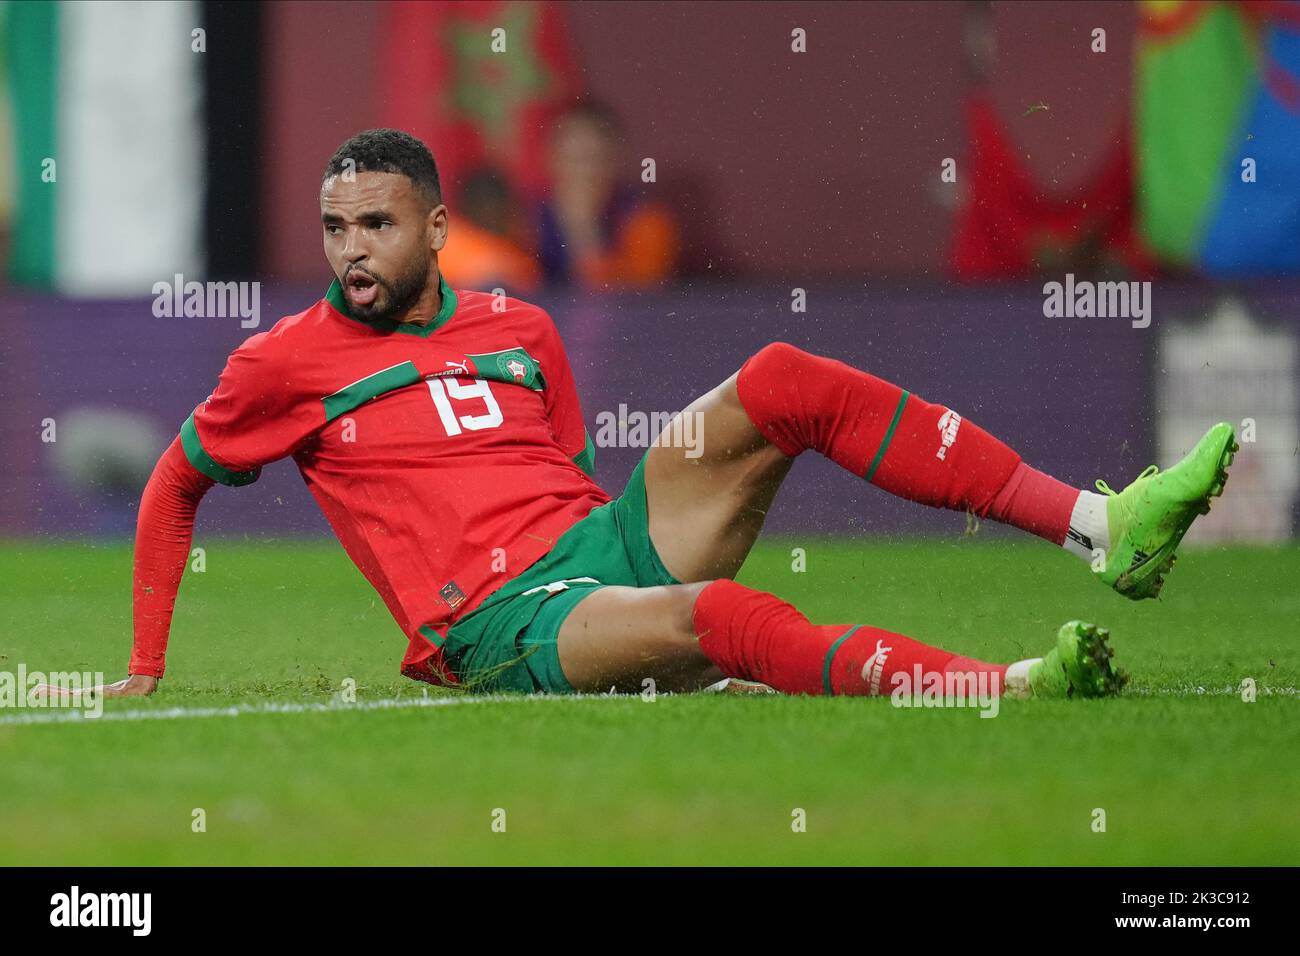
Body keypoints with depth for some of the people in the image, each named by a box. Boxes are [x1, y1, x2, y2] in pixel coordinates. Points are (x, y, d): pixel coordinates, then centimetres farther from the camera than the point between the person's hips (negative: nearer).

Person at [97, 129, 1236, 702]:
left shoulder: (519, 330, 16)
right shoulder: (286, 361, 4)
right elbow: (174, 488, 16)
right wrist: (146, 668, 13)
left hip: (609, 536, 6)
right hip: (509, 627, -6)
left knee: (782, 380, -13)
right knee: (708, 615, -38)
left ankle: (1100, 526, -20)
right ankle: (1012, 686, -51)